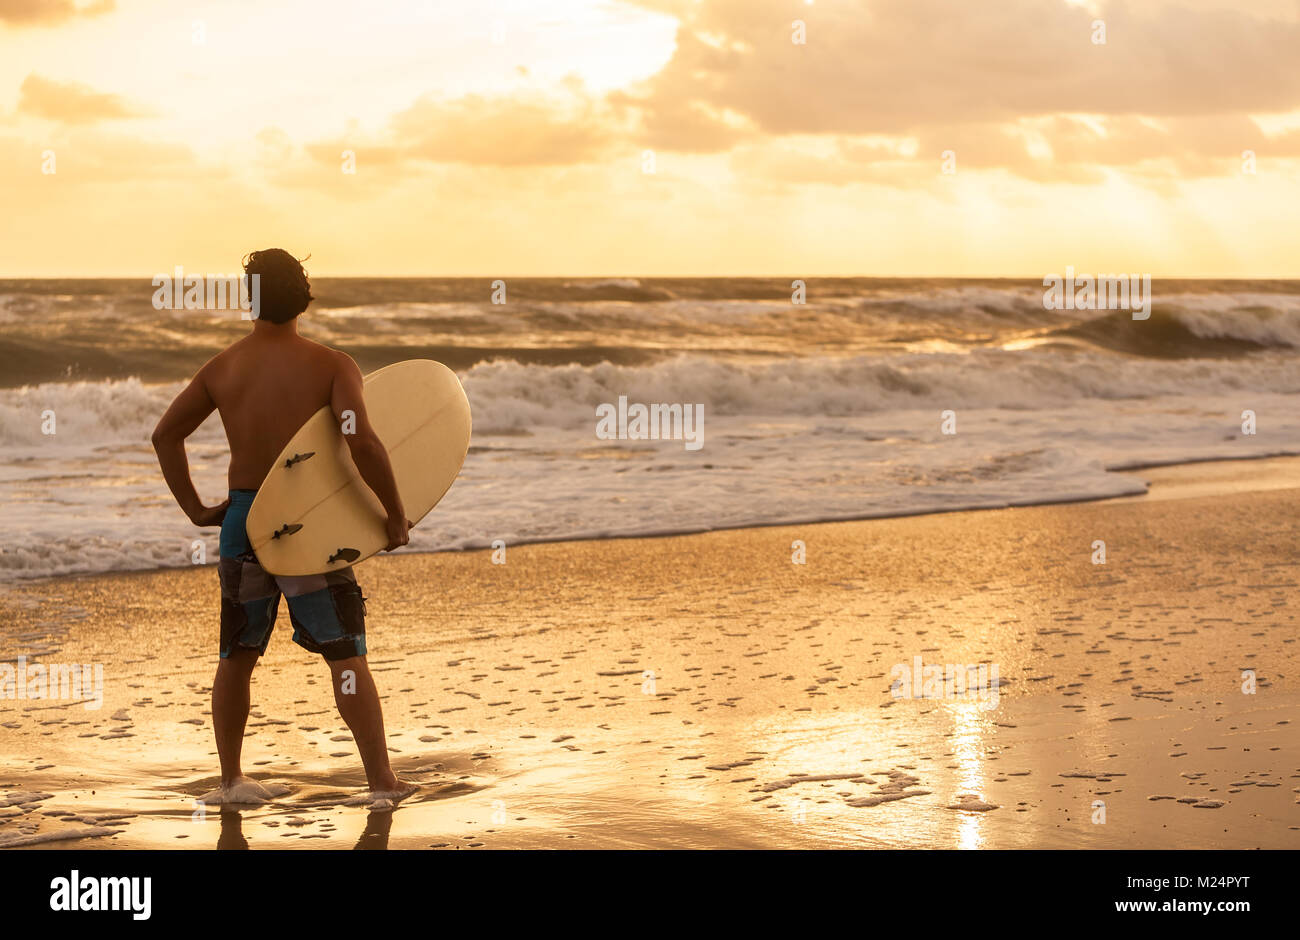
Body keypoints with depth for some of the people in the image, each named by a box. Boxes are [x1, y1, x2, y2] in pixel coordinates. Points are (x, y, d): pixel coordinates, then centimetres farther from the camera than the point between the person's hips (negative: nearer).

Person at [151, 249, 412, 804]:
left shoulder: (222, 368, 5)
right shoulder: (331, 366, -9)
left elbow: (165, 433, 8)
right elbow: (363, 444, -22)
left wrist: (194, 509, 12)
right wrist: (395, 516, -12)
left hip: (242, 521, 4)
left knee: (236, 656, 16)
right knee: (347, 656, 0)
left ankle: (230, 779, 24)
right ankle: (381, 781, -3)